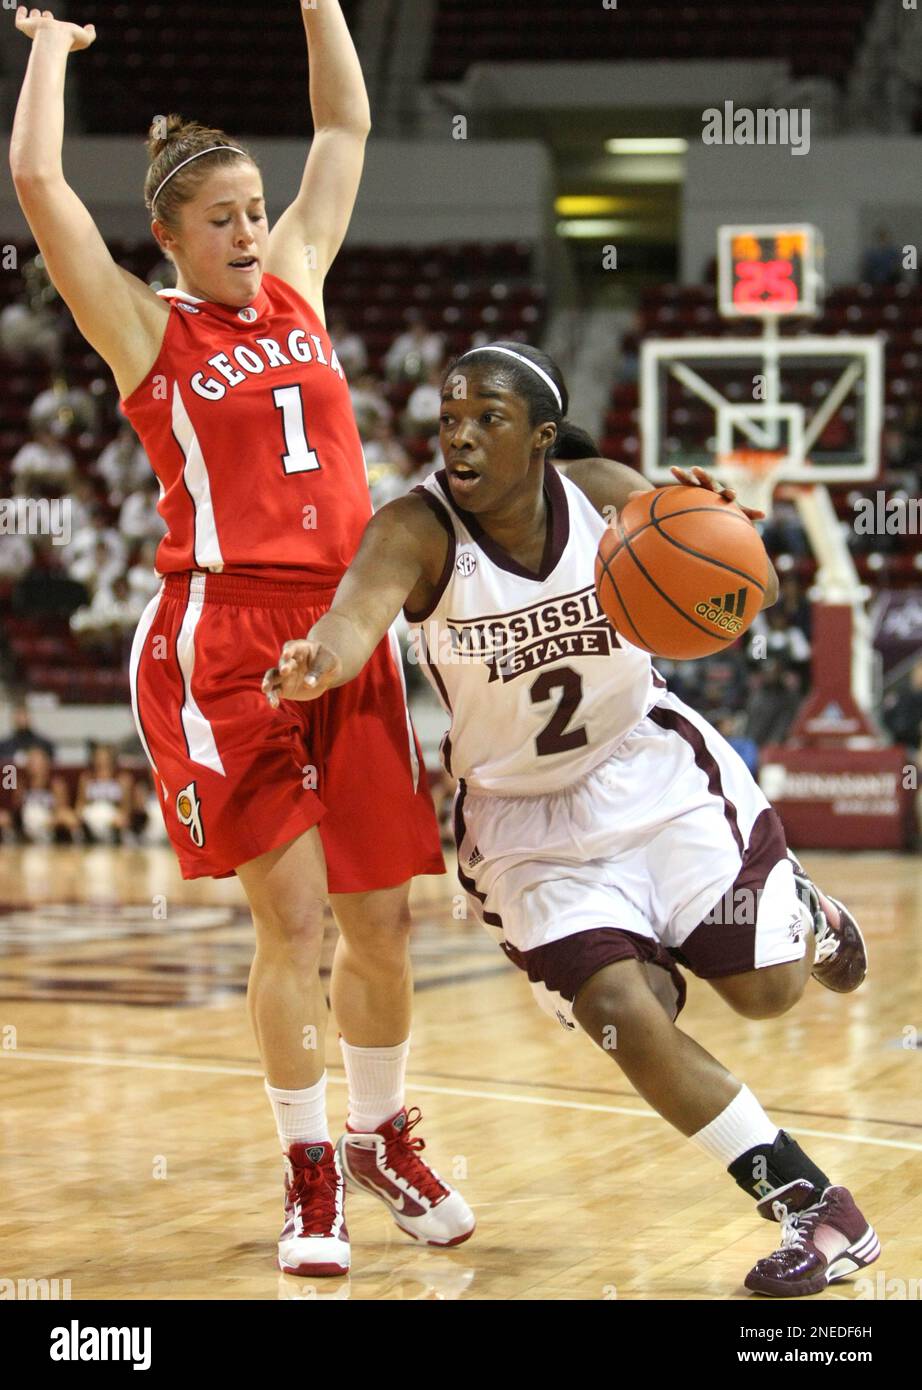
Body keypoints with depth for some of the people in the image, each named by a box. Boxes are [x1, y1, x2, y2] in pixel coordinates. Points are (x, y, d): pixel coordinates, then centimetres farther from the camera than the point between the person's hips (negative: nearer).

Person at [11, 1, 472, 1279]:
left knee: (382, 914, 7)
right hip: (223, 636, -5)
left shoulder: (297, 283, 14)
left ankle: (383, 1138, 27)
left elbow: (346, 126, 22)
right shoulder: (144, 326, 1)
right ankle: (310, 1174, 8)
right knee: (293, 916, -6)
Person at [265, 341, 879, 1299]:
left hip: (657, 775, 1)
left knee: (766, 991, 4)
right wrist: (317, 661, -69)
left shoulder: (608, 497, -16)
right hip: (531, 822, -1)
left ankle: (805, 916, 45)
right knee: (627, 1022, -15)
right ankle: (818, 1212, 3)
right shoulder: (418, 532, -24)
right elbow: (358, 610, -45)